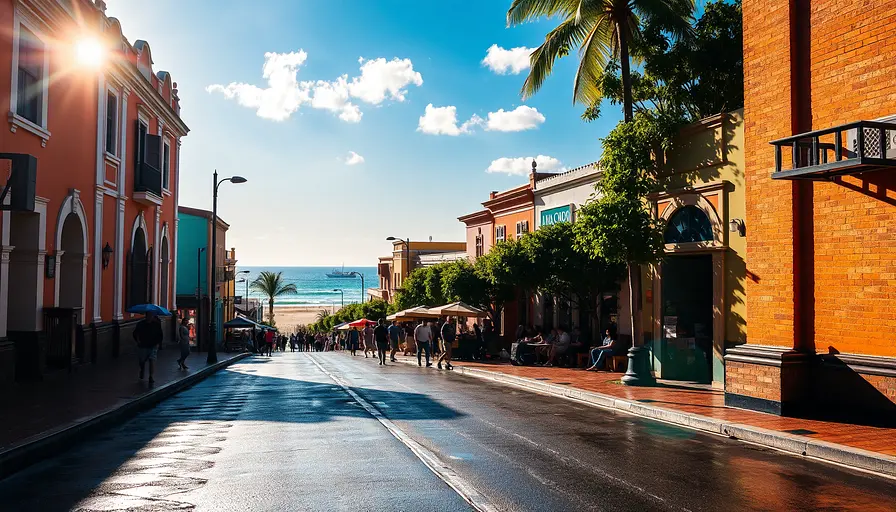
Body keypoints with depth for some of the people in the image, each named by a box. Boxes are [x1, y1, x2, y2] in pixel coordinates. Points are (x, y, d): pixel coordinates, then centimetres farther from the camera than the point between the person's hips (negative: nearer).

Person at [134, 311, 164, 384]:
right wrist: (138, 340, -9)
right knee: (142, 361, 15)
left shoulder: (156, 324, -3)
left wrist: (158, 343, -3)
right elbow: (135, 333, 5)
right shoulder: (140, 324, -4)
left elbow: (160, 335, 7)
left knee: (152, 360, -14)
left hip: (153, 346, -1)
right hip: (142, 345, 1)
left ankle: (151, 376, -14)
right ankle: (142, 371, 47)